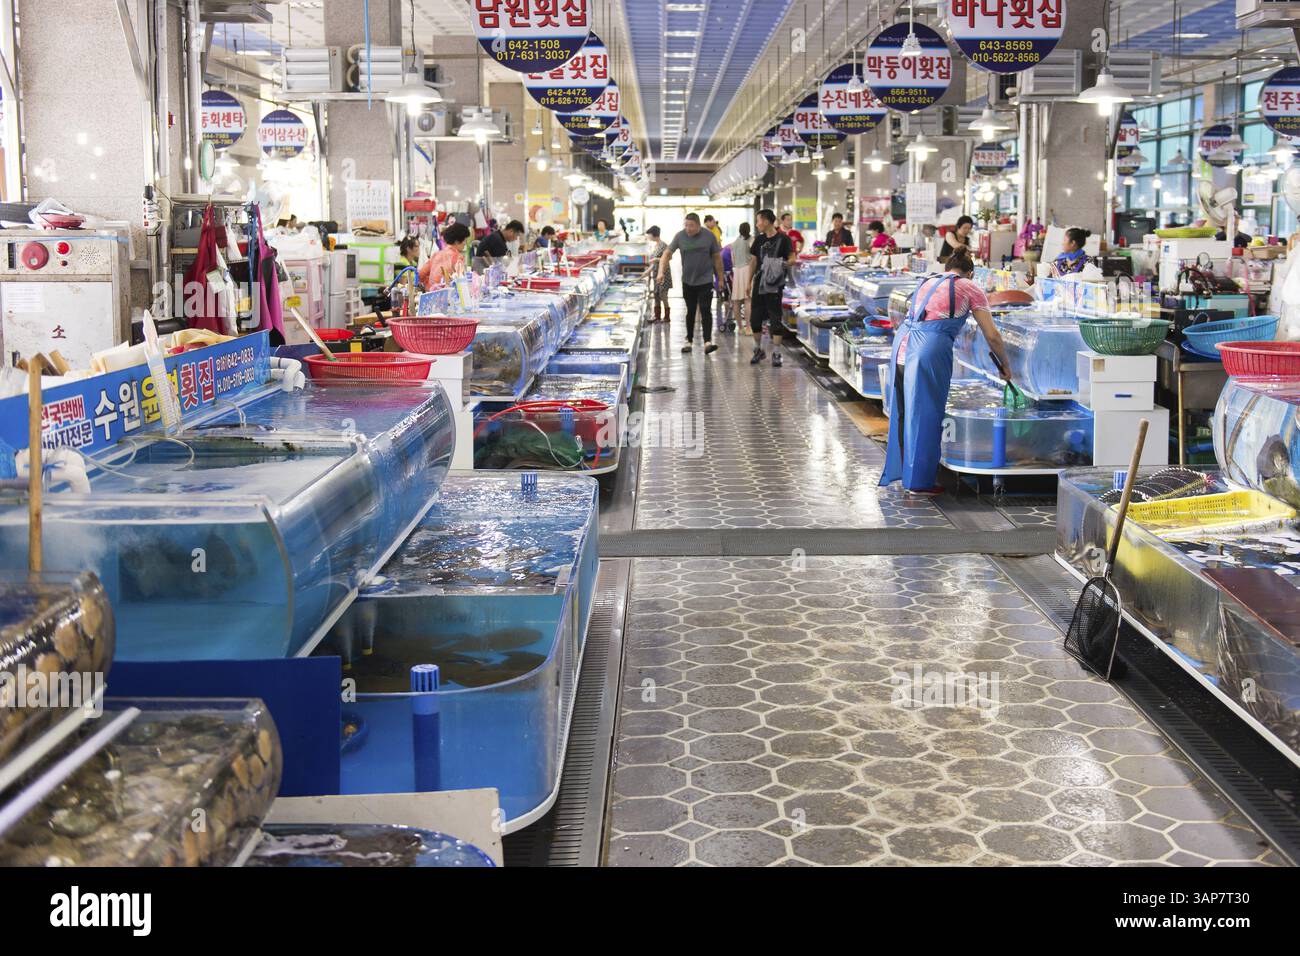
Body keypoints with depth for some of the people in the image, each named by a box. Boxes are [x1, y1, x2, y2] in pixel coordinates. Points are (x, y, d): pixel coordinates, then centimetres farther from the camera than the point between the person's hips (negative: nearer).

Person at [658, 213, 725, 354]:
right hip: (688, 281, 2)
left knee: (705, 311, -10)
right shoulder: (680, 236, -3)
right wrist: (661, 272, -14)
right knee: (691, 311, 12)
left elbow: (717, 258, 3)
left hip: (705, 281, -2)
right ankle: (689, 341, 24)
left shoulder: (709, 236, -5)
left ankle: (707, 342, -17)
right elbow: (667, 254, 0)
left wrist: (720, 278, 5)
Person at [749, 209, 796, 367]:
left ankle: (776, 353, 2)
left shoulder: (783, 239, -6)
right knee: (755, 318, 7)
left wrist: (784, 264, -30)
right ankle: (758, 350, 22)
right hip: (759, 283, 5)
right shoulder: (759, 239, 11)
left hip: (774, 285, -5)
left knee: (775, 319, -3)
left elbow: (792, 260, -9)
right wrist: (749, 282, 14)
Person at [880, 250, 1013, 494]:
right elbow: (992, 336, 11)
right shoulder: (971, 289, 11)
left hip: (902, 341, 6)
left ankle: (900, 472, 28)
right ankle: (920, 481, 9)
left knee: (903, 412, 17)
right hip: (931, 347, -6)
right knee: (925, 415, 3)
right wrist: (1005, 366, 24)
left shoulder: (927, 282, 27)